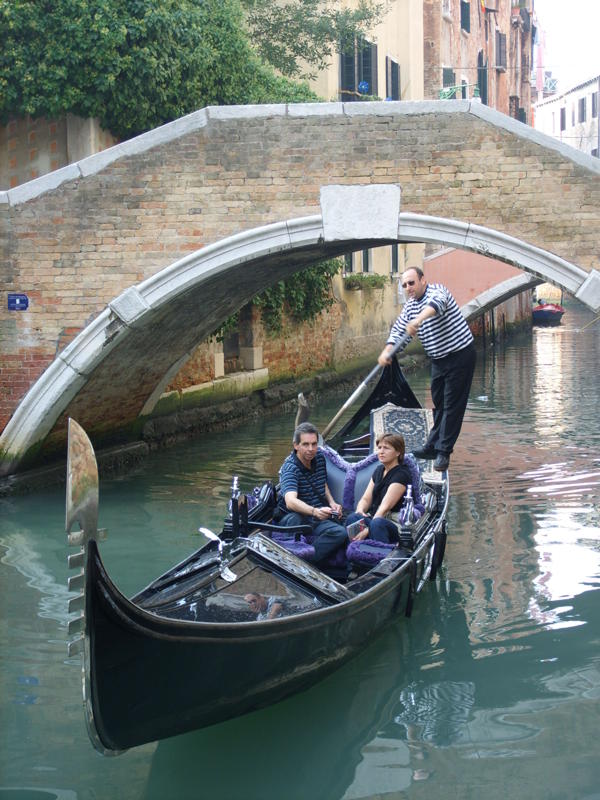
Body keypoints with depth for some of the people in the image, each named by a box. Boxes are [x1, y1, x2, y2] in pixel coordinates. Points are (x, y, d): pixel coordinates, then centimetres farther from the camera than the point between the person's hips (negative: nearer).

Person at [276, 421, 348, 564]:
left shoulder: (320, 458, 8)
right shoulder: (290, 468, -16)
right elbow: (290, 502, -35)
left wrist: (332, 502, 9)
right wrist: (314, 511, -52)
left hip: (319, 519, 6)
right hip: (294, 519, -6)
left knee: (341, 533, -27)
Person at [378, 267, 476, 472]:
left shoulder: (437, 290, -17)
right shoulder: (410, 305, 8)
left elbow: (437, 303, -40)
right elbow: (398, 329, 6)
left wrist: (418, 320, -58)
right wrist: (387, 351, -12)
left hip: (459, 355, -8)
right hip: (438, 360, 8)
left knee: (452, 405, -5)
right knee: (438, 404, 16)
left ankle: (443, 452, -2)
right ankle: (433, 447, 26)